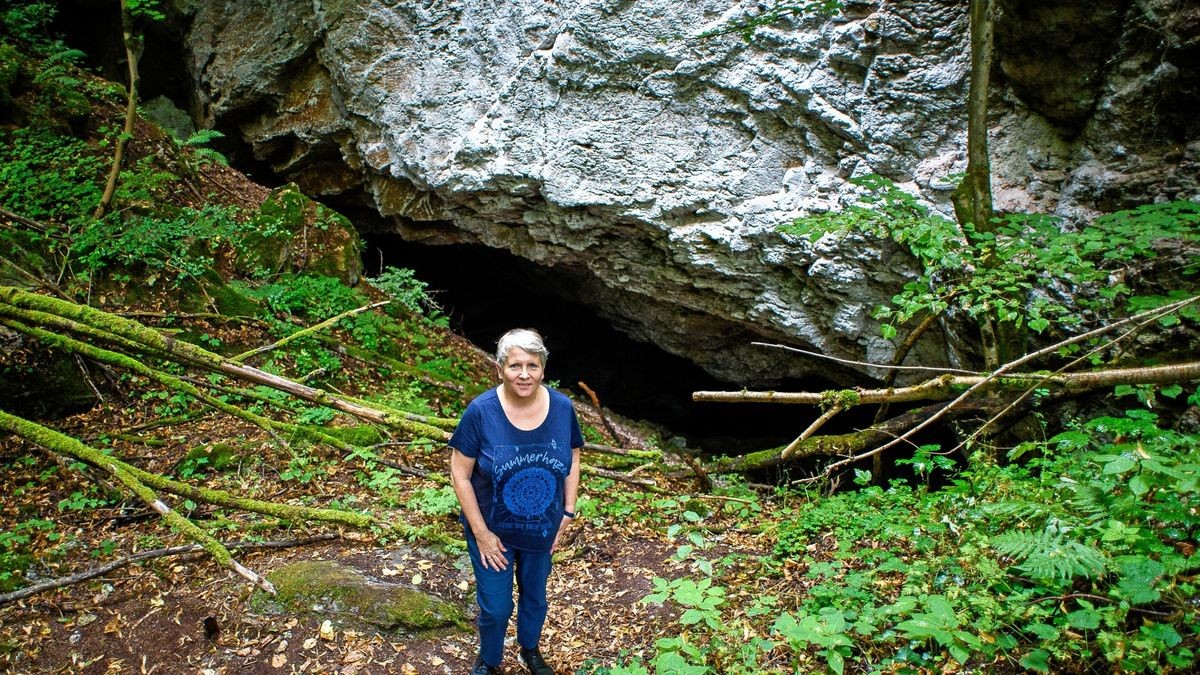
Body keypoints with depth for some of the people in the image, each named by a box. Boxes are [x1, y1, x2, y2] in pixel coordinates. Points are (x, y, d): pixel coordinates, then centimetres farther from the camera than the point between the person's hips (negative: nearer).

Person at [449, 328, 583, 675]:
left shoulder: (562, 408, -14)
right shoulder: (480, 412, -23)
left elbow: (572, 462, 1)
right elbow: (460, 475, -16)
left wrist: (568, 513, -2)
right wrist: (481, 533, -15)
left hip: (543, 530, 3)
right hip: (493, 529, -3)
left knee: (535, 595, 24)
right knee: (495, 606, 11)